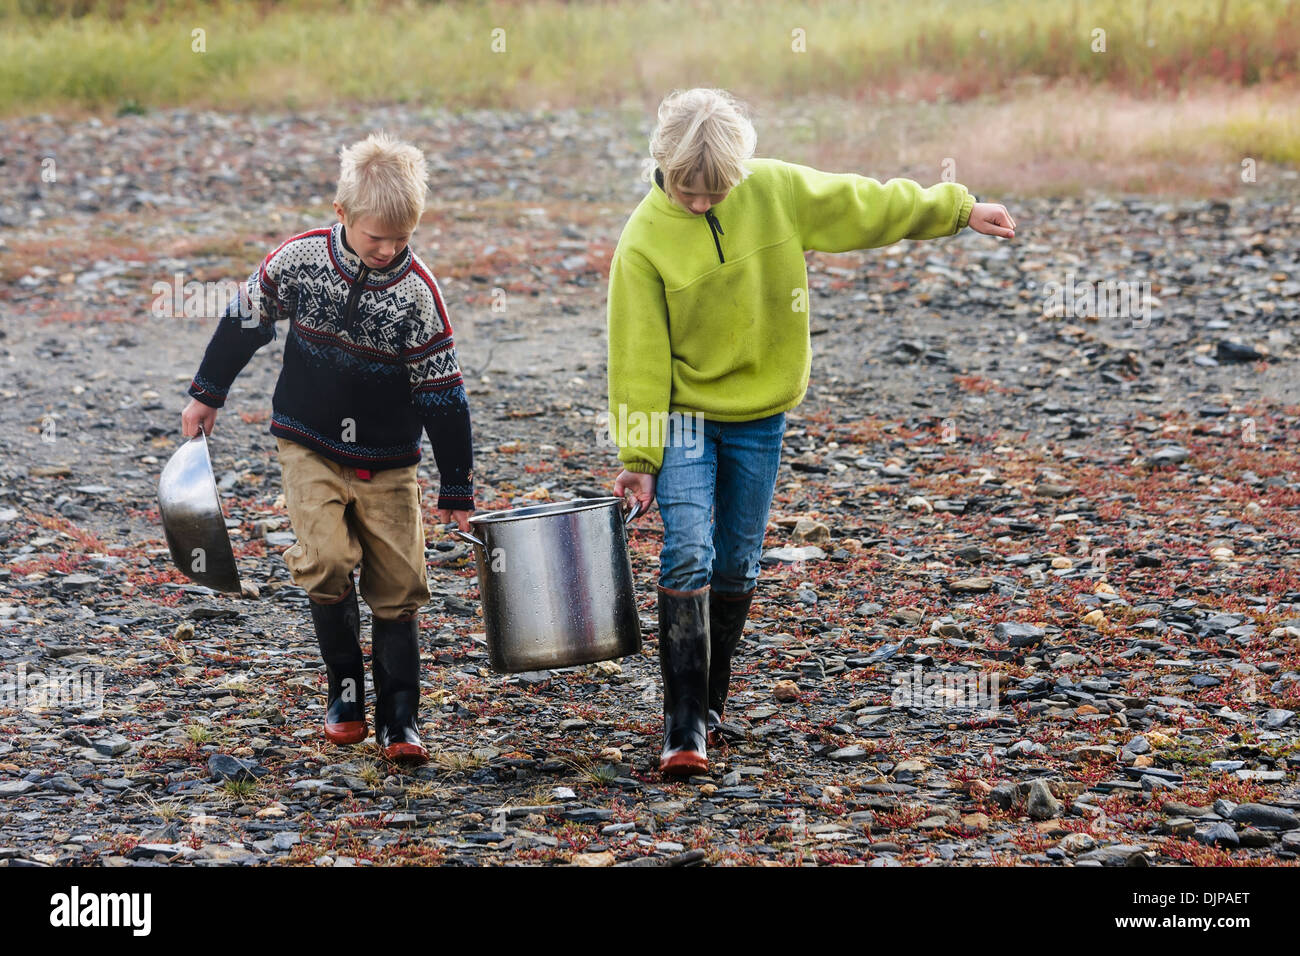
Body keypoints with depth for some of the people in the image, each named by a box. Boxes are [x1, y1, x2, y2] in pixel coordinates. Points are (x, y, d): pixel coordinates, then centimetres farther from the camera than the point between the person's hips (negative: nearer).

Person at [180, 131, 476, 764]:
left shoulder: (417, 291, -14)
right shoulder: (299, 261, -12)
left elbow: (443, 392, -8)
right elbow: (244, 321, 6)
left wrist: (456, 491, -6)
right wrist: (207, 395, 14)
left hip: (388, 461, 0)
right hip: (309, 446, 0)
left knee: (397, 586, 0)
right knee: (327, 561, -18)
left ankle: (399, 719, 11)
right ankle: (345, 690, 1)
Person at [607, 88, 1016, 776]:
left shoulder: (777, 191, -9)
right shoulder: (644, 242, -16)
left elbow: (864, 204, 5)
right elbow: (638, 356, -12)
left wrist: (958, 209, 12)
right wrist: (638, 459, -12)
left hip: (759, 416, 3)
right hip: (682, 415, -3)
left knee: (737, 565, 10)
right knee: (688, 553, -16)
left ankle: (709, 702, 26)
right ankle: (684, 724, -15)